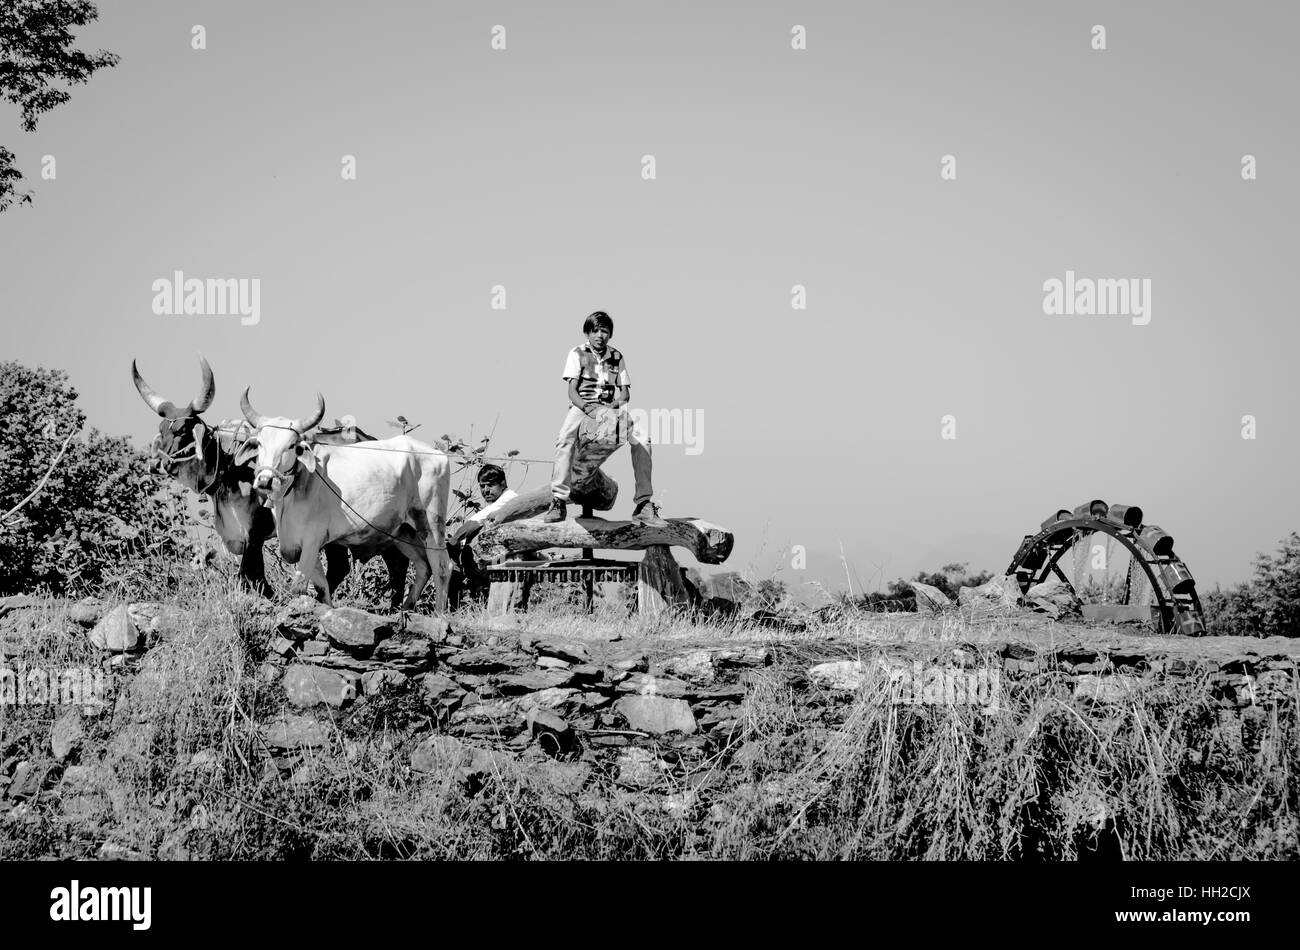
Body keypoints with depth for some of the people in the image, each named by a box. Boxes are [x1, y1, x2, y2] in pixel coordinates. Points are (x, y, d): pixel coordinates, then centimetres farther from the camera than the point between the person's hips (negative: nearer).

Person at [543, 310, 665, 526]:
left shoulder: (617, 357, 13)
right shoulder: (577, 354, 3)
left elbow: (624, 393, 10)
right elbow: (572, 392, -5)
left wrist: (615, 405, -12)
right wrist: (589, 408, -23)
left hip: (611, 409, 3)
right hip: (582, 407, -3)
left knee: (641, 441, -21)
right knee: (565, 440, -35)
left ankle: (643, 505, -18)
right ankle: (558, 502, -32)